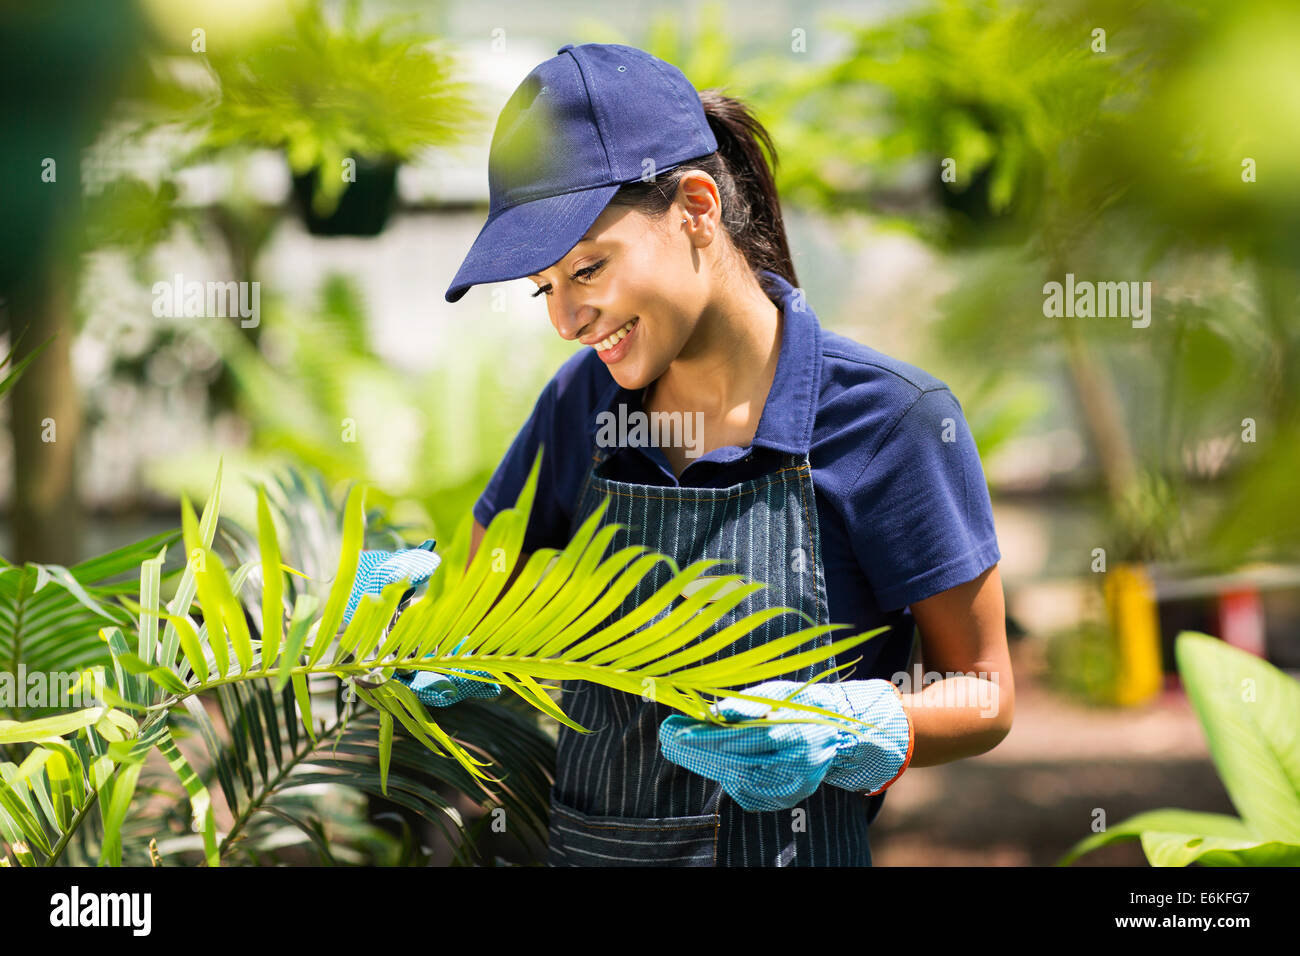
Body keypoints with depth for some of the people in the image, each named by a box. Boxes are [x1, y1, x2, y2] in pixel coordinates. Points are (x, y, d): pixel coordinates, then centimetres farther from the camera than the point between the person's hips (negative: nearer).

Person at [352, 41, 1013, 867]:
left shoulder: (890, 419, -14)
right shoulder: (582, 404, -1)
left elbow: (984, 692, -8)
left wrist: (849, 736, -26)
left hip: (790, 846, -4)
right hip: (578, 844, 5)